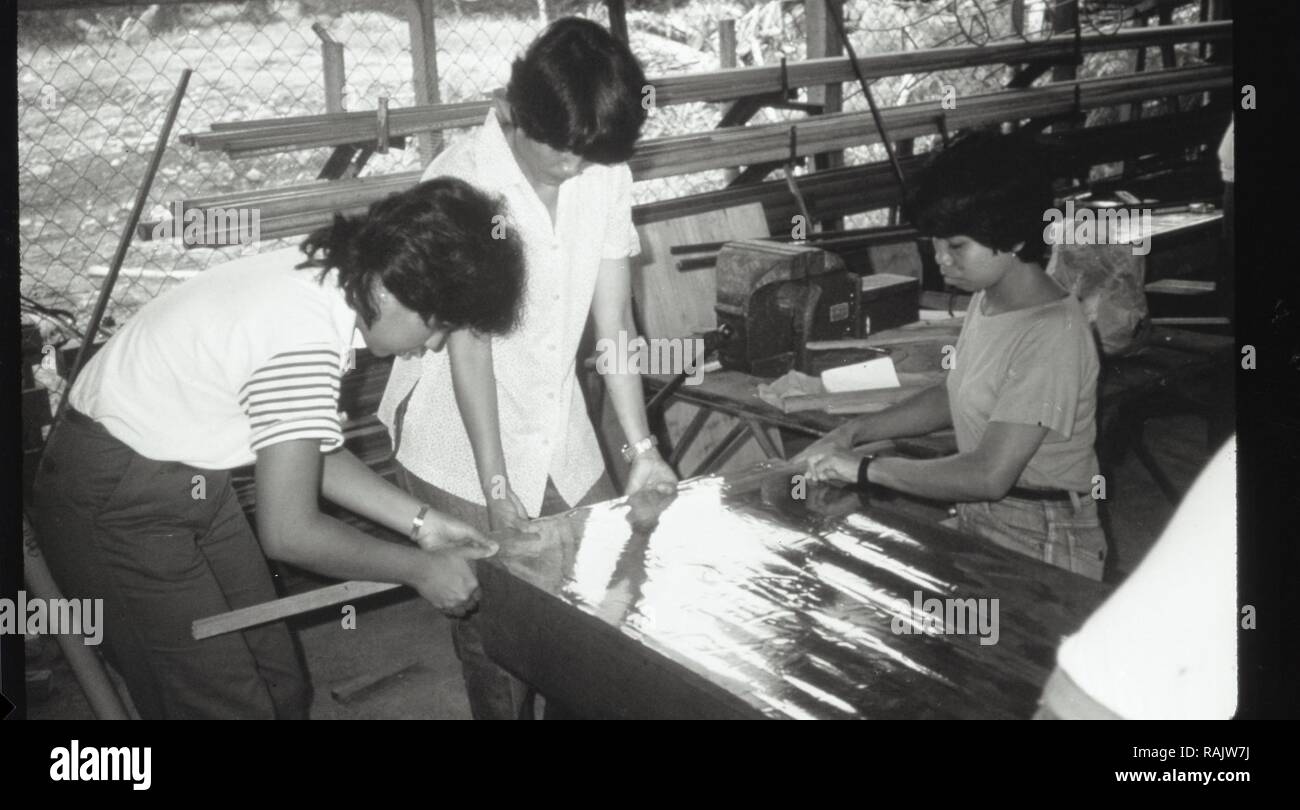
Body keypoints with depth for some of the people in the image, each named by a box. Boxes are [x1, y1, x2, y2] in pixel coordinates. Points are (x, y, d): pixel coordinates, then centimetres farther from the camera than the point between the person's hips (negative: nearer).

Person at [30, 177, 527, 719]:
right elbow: (290, 532, -25)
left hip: (189, 484, 9)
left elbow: (307, 450, 8)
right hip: (118, 507, -9)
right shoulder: (306, 335, -31)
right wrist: (419, 568, -13)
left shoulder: (318, 278, -2)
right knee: (232, 705, -3)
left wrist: (420, 522, 5)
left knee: (280, 690, 10)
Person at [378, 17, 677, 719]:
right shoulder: (461, 182, -18)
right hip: (464, 449, -4)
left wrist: (642, 448, -5)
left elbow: (613, 320, -1)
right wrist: (496, 488, -19)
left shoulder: (606, 175, -4)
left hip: (562, 441, 5)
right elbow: (469, 341, -18)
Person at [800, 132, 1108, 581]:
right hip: (978, 525, 8)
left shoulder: (1052, 335, -23)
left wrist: (865, 468, -20)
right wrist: (854, 431, 6)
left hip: (1039, 547, -8)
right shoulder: (986, 300, 5)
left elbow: (989, 475, -28)